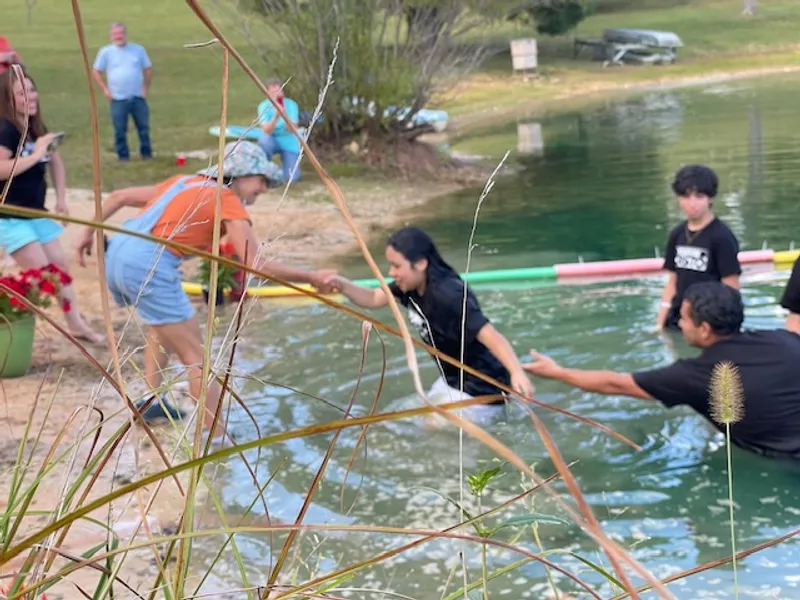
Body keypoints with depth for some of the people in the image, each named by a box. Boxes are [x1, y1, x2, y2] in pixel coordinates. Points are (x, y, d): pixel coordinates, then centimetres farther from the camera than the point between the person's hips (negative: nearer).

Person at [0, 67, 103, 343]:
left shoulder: (37, 128, 5)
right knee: (41, 272, -11)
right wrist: (35, 155, -30)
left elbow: (55, 162, 18)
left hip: (36, 213, 8)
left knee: (60, 264, 12)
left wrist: (61, 199, 10)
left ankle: (76, 323, 23)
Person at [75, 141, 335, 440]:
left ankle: (151, 402, 31)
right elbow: (256, 265, -8)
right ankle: (218, 440, -1)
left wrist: (89, 232, 31)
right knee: (196, 355, -1)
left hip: (116, 253, 8)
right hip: (148, 266, -8)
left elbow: (118, 197, 24)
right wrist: (311, 277, -1)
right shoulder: (229, 202, 2)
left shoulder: (184, 182, 24)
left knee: (162, 323, 33)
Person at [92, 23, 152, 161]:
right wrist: (105, 89, -2)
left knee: (144, 127, 4)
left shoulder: (138, 50, 5)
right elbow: (97, 72, 7)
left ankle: (147, 154, 17)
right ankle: (123, 156, 11)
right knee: (120, 130, 0)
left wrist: (146, 88, 4)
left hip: (138, 97, 1)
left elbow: (148, 69, 12)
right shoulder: (106, 52, 1)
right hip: (118, 99, -1)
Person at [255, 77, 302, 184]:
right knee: (264, 139, -37)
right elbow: (266, 131, -26)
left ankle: (283, 159, 21)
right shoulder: (264, 106, -15)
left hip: (288, 143, 0)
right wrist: (276, 116, -42)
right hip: (272, 141, 0)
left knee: (292, 178, -15)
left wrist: (285, 115, -41)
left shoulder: (291, 104, -15)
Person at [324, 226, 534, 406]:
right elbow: (373, 299, 6)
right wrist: (342, 285, -14)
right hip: (452, 380, 10)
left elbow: (490, 335, -41)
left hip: (481, 388, -9)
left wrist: (517, 372, -56)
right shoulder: (411, 286, -6)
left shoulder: (448, 295, -33)